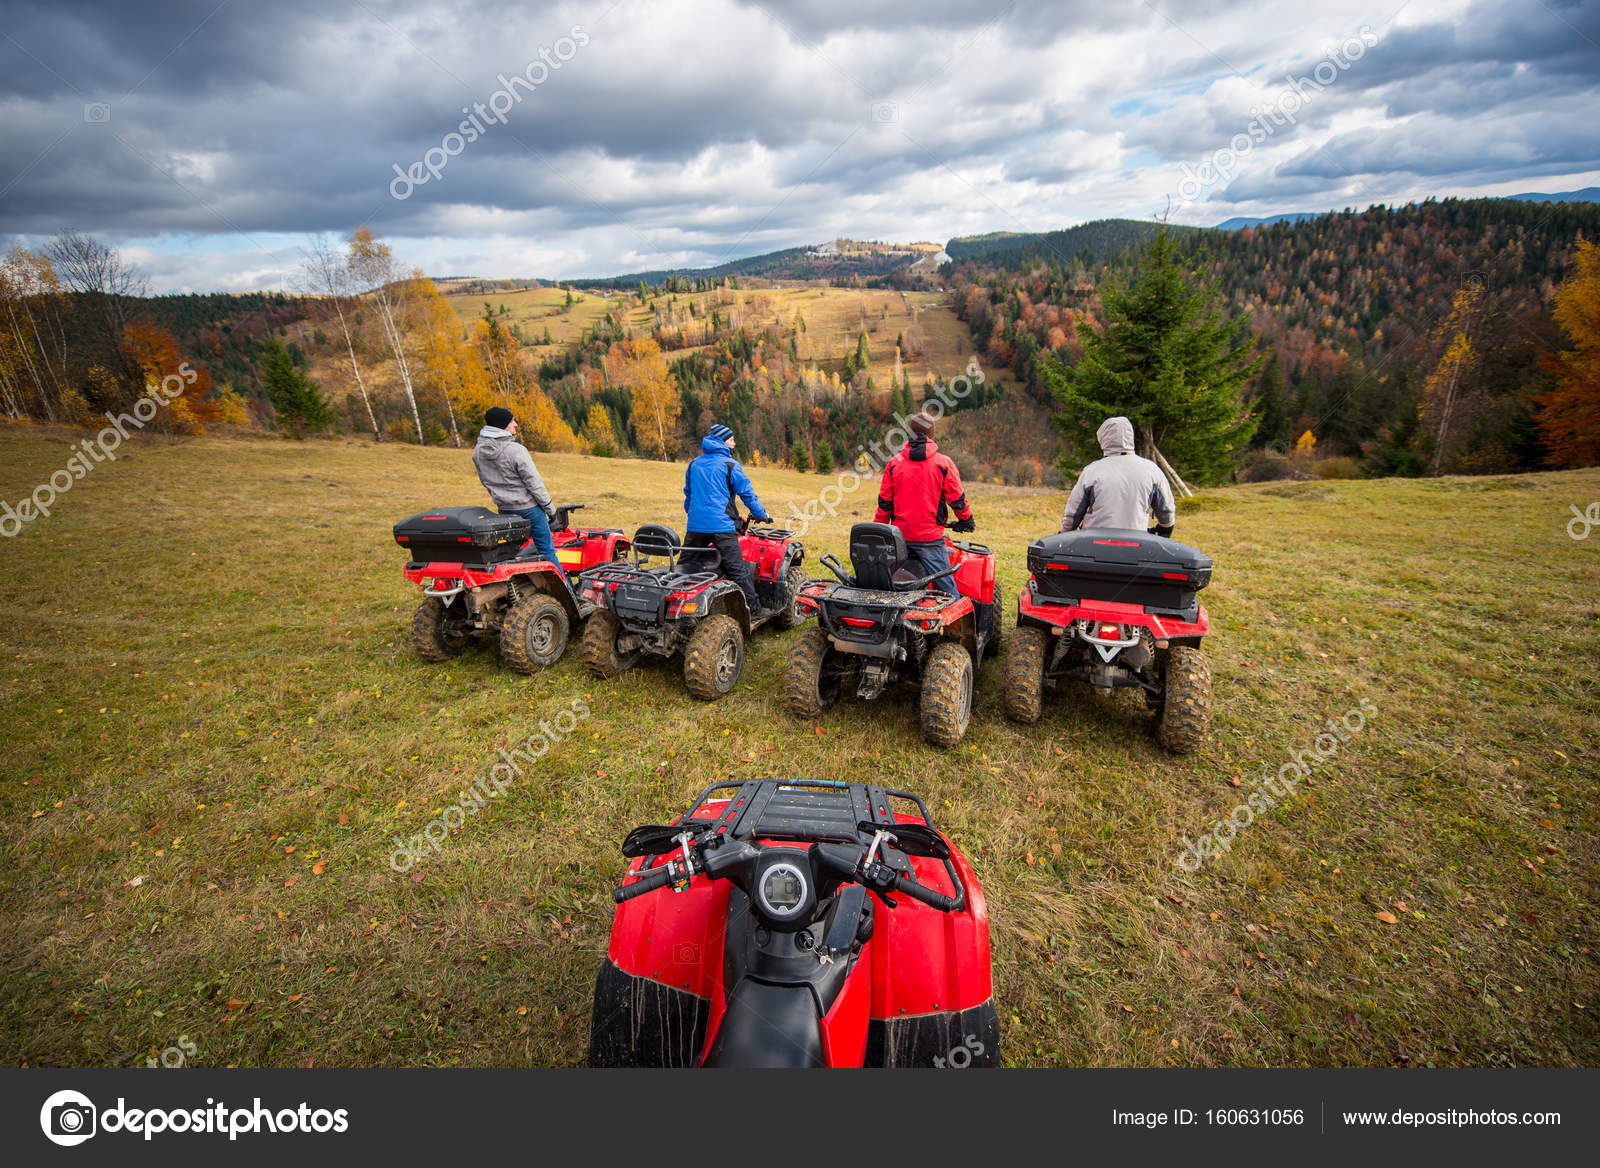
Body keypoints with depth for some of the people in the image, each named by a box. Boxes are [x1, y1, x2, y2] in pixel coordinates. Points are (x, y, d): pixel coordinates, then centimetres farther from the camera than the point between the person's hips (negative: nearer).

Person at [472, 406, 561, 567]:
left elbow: (485, 481, 13)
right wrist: (550, 509, -6)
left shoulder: (477, 452, 1)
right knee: (546, 550, 2)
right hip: (528, 508, -6)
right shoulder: (516, 451, -20)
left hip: (503, 510, 7)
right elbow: (534, 484, -17)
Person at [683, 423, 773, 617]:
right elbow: (747, 492, -1)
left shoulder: (694, 464, 16)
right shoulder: (729, 464, -2)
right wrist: (761, 515, 10)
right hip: (721, 526, -5)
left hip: (695, 526, 6)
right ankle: (754, 609, -1)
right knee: (737, 569, -4)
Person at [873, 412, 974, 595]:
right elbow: (957, 499, -1)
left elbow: (884, 502, 5)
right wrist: (966, 520, 18)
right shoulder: (943, 463, -5)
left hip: (900, 536, 3)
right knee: (946, 587, 2)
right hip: (930, 538, -3)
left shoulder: (894, 463, 2)